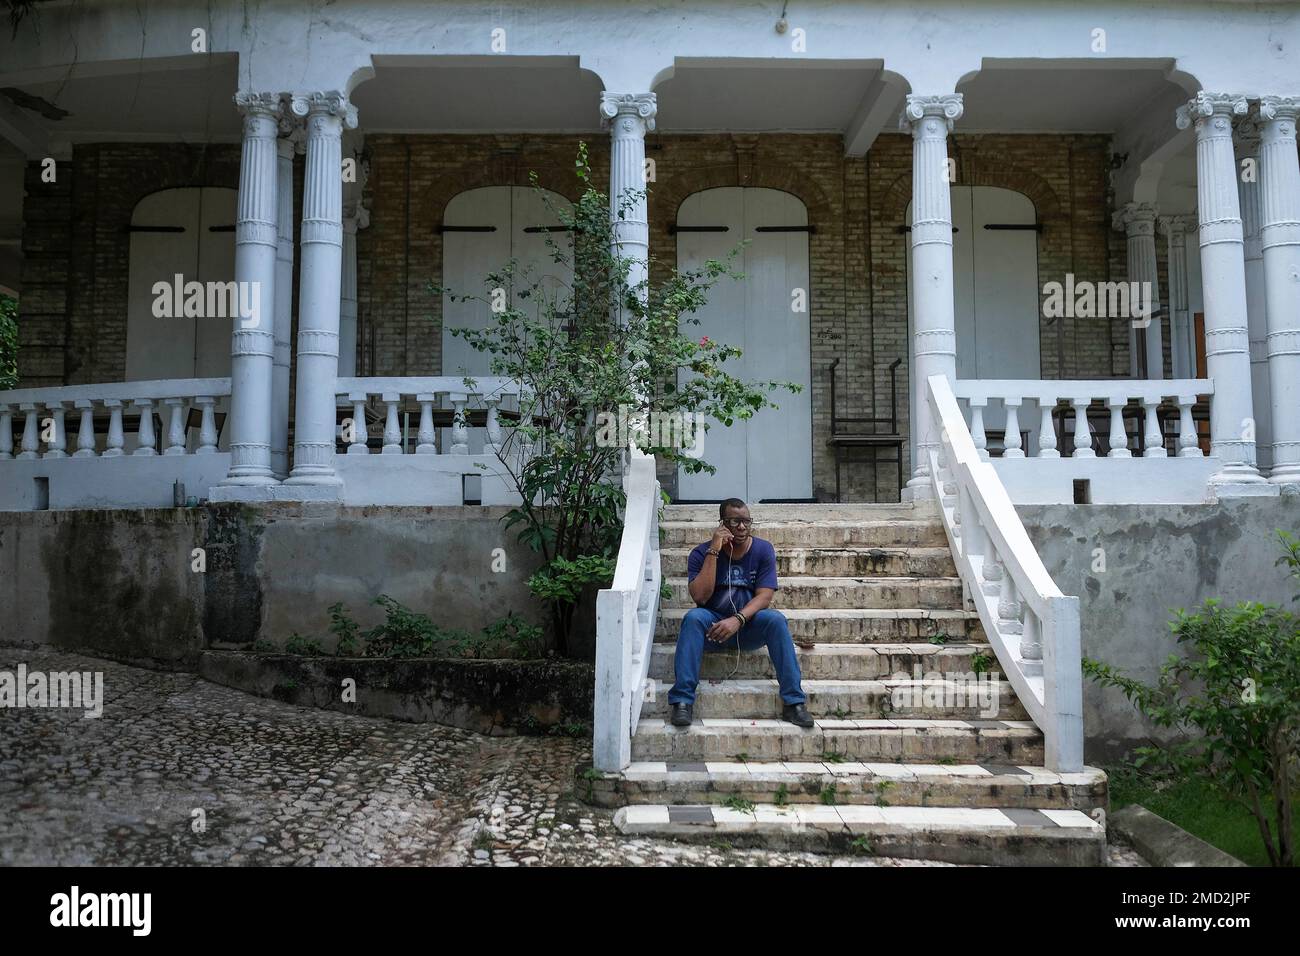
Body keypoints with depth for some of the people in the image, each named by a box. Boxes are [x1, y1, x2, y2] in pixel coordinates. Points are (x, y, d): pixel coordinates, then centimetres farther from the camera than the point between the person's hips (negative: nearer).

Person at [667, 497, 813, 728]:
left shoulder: (763, 550, -3)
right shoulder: (702, 554, -5)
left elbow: (764, 596, -12)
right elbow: (700, 596, -19)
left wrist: (738, 620, -30)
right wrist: (714, 552, -22)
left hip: (749, 627, 1)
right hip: (713, 627, 0)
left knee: (776, 619, -29)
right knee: (693, 617, -32)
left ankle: (794, 702, -27)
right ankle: (682, 701, -34)